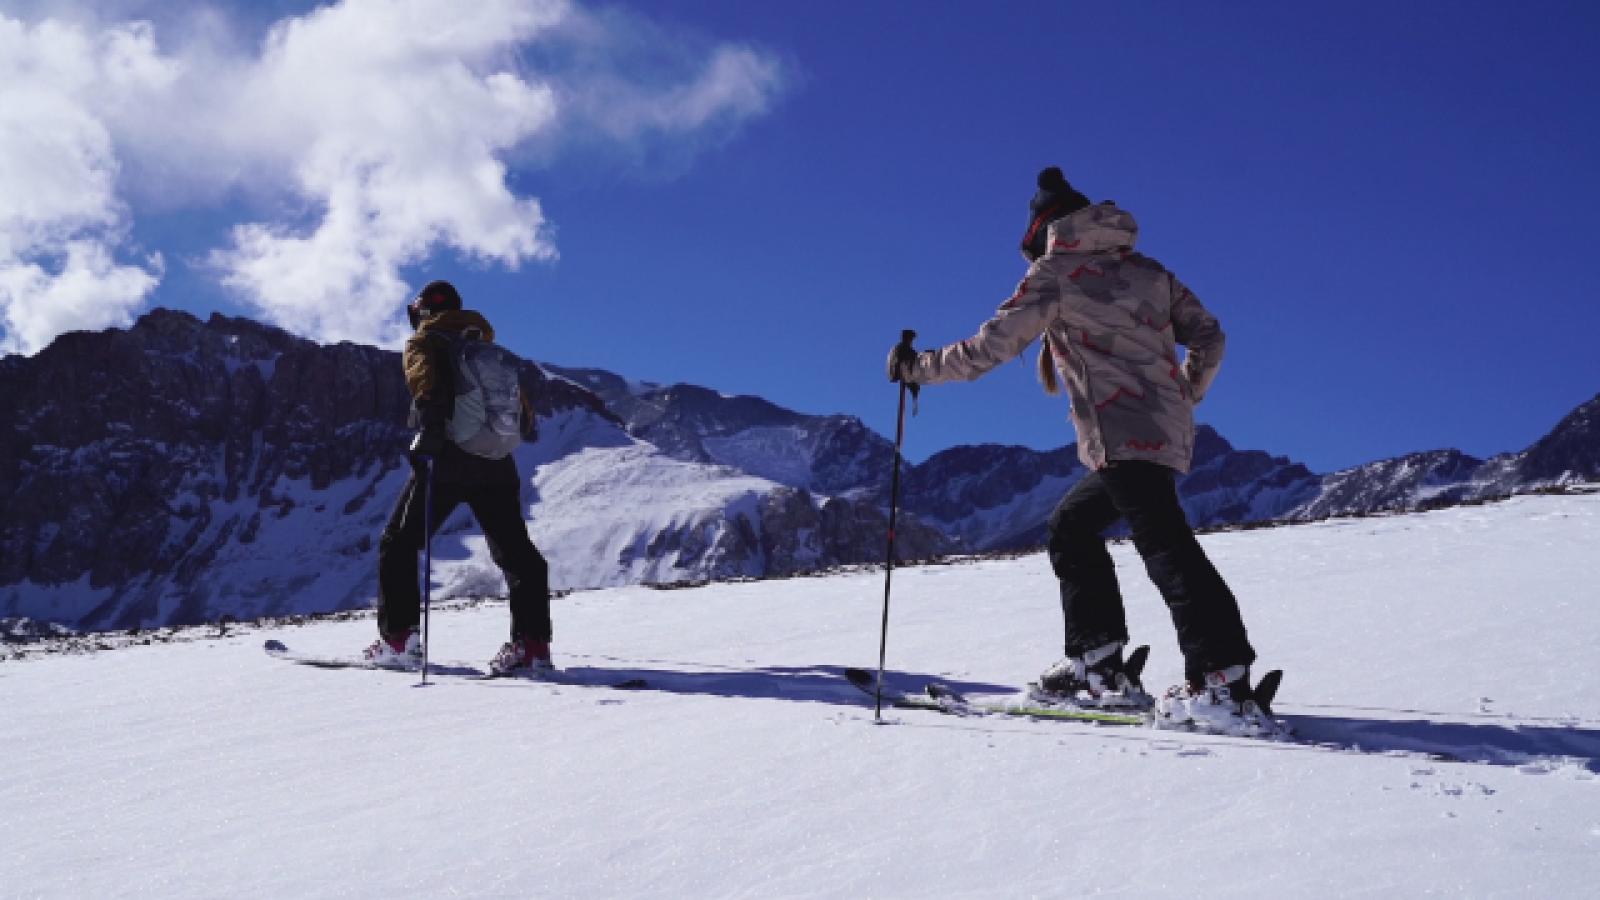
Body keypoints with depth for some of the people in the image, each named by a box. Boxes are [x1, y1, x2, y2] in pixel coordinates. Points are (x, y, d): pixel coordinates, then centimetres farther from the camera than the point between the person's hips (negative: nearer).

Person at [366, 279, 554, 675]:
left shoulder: (424, 343, 7)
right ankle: (532, 642, -4)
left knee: (399, 543, 8)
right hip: (495, 464, 5)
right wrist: (523, 421, 39)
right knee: (515, 551, 7)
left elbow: (426, 380, -16)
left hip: (446, 461, -5)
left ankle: (398, 638, 0)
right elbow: (520, 406, 21)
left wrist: (429, 424, -27)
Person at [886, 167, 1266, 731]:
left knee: (1164, 543, -16)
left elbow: (991, 346, -1)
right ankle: (1097, 665, 12)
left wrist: (919, 368, 10)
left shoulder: (1053, 271, 2)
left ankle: (1222, 679, -27)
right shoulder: (1148, 271, 20)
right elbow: (1208, 336, 16)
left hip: (1122, 432, -8)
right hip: (1168, 436, 8)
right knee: (1071, 526, 17)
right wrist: (1184, 399, 29)